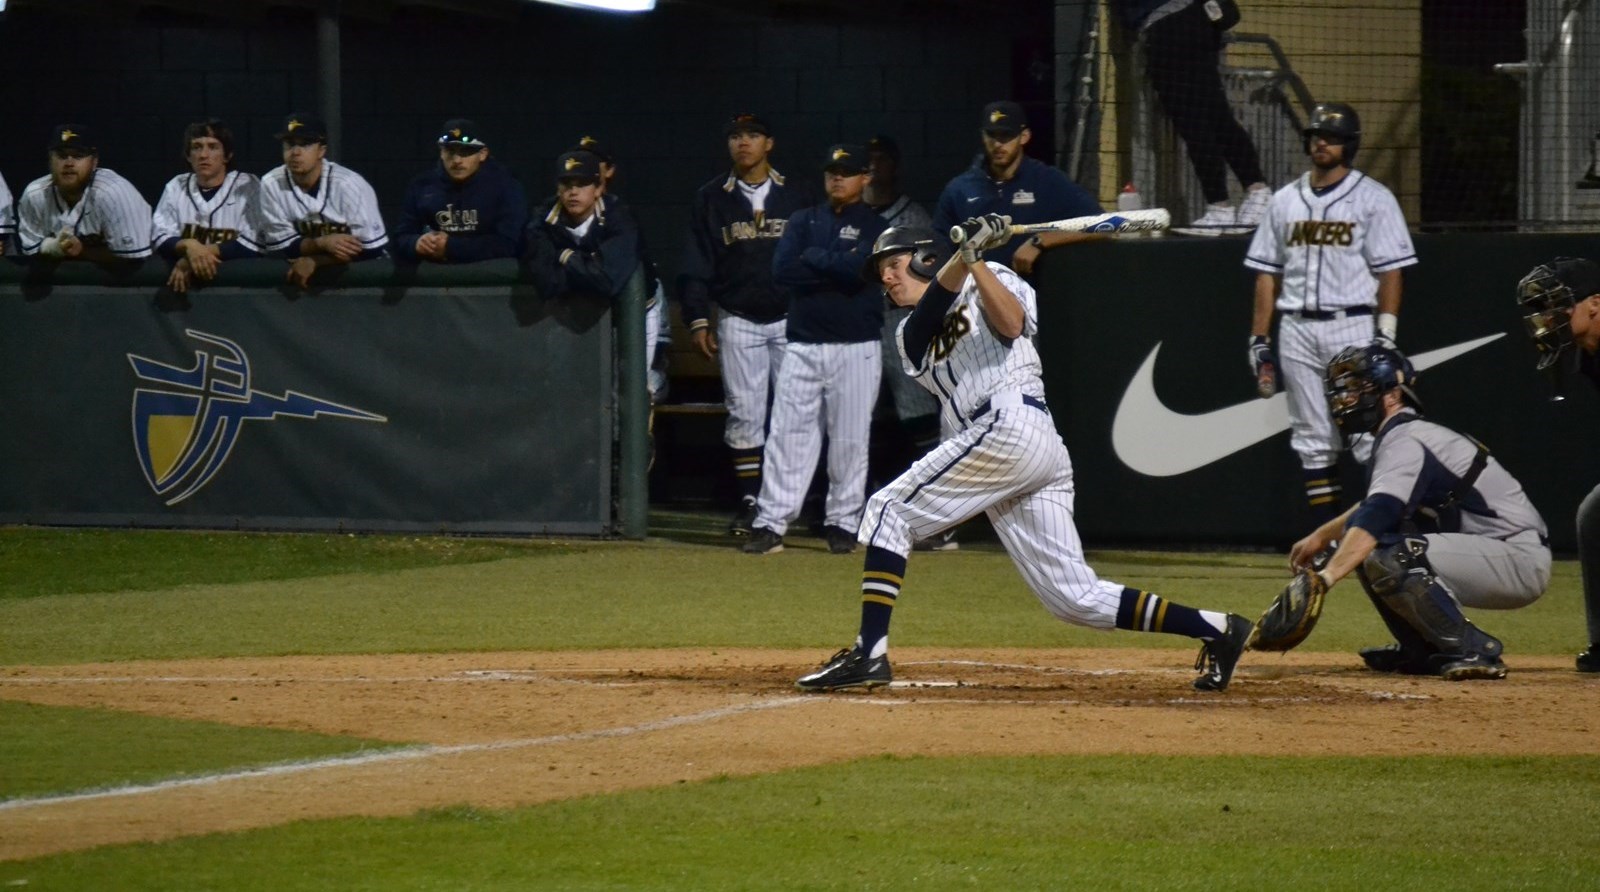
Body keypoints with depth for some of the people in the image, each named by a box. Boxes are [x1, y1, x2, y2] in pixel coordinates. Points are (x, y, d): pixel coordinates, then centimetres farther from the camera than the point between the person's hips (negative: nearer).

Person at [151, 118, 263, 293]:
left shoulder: (247, 186, 1)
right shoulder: (176, 187, 9)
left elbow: (251, 245, -8)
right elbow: (160, 239, 0)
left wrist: (204, 251, -18)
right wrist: (189, 246, -21)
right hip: (182, 274, 2)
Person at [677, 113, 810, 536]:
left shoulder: (795, 197, 5)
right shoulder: (710, 199, 5)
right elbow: (695, 264, 5)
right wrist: (698, 320, -3)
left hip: (791, 320, 0)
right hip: (738, 322, 0)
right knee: (744, 414, -1)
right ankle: (749, 503, 5)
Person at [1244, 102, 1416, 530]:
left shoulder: (1373, 198, 0)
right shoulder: (1285, 200, 14)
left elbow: (1391, 270, -4)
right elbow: (1267, 273, 15)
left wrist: (1385, 335, -13)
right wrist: (1259, 338, 8)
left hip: (1352, 325, -5)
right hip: (1297, 331, 5)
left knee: (1371, 437, -10)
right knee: (1312, 442, 5)